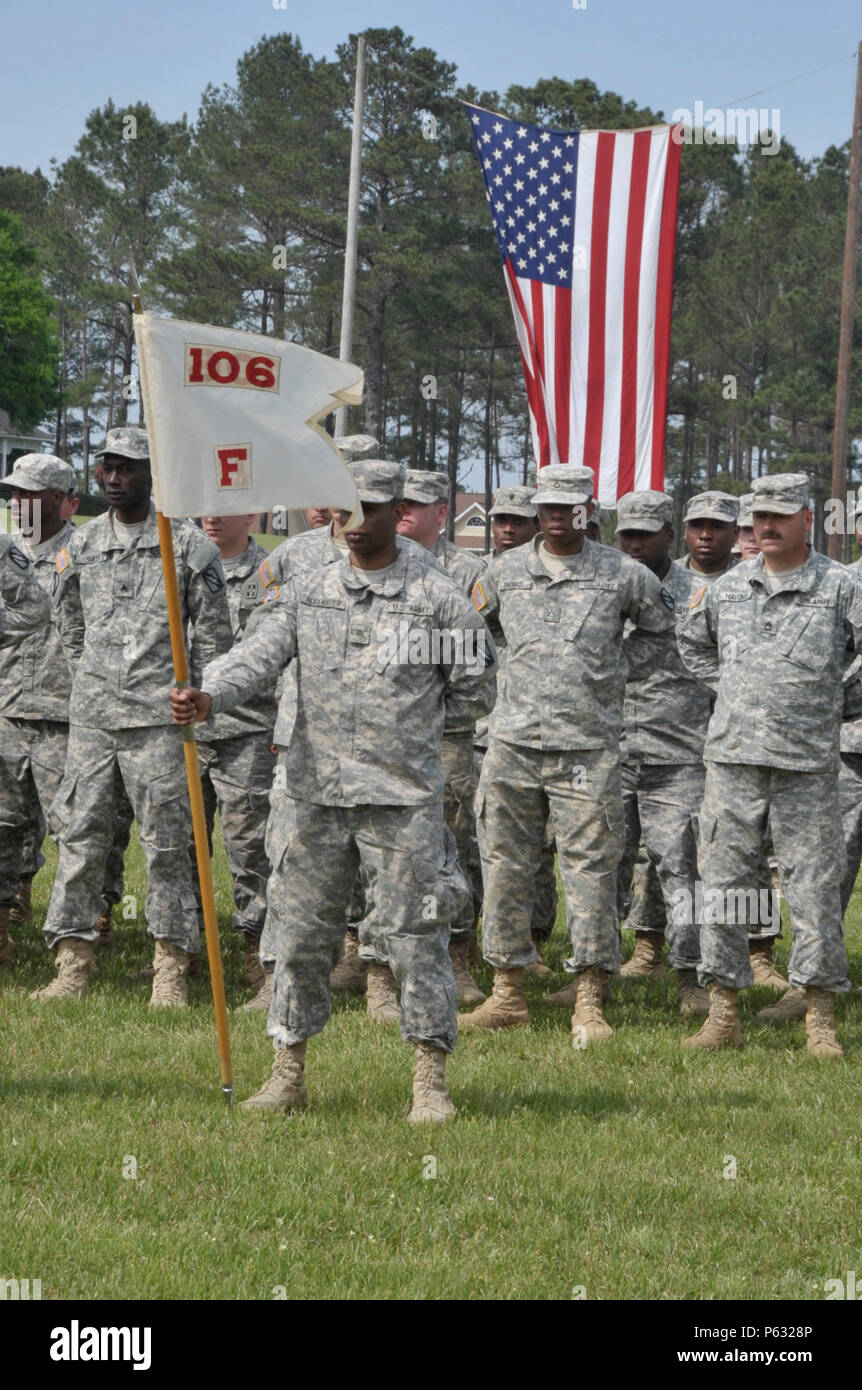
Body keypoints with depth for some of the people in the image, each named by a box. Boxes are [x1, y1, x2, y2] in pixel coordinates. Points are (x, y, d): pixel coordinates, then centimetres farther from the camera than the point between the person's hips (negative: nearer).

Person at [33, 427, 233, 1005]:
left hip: (158, 719, -4)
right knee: (80, 837, 3)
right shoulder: (81, 545, 11)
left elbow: (214, 633, 4)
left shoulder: (189, 545, 0)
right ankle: (73, 967, 8)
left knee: (166, 843, -1)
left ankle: (171, 972, 4)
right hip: (90, 717, 4)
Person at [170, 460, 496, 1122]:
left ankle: (430, 1082, 5)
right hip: (317, 794, 3)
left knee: (416, 936, -2)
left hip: (404, 798, -3)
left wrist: (405, 712, 3)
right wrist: (206, 697, -23)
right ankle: (289, 1073, 19)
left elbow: (476, 692, 5)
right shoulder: (306, 593, 9)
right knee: (301, 933, 8)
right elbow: (257, 657, -4)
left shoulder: (440, 599, 0)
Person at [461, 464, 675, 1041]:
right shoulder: (505, 571, 8)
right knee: (507, 865, 5)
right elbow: (476, 627, 27)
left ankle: (590, 1002, -1)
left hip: (589, 747, -3)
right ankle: (509, 991, 14)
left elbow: (664, 628, 16)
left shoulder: (623, 575, 1)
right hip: (513, 741, 3)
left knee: (590, 867, -4)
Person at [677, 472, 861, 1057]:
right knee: (723, 881, 3)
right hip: (733, 756, 3)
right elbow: (693, 643, 27)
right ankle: (724, 1013, 9)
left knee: (814, 887, -1)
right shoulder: (727, 587, 10)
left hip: (808, 763, -3)